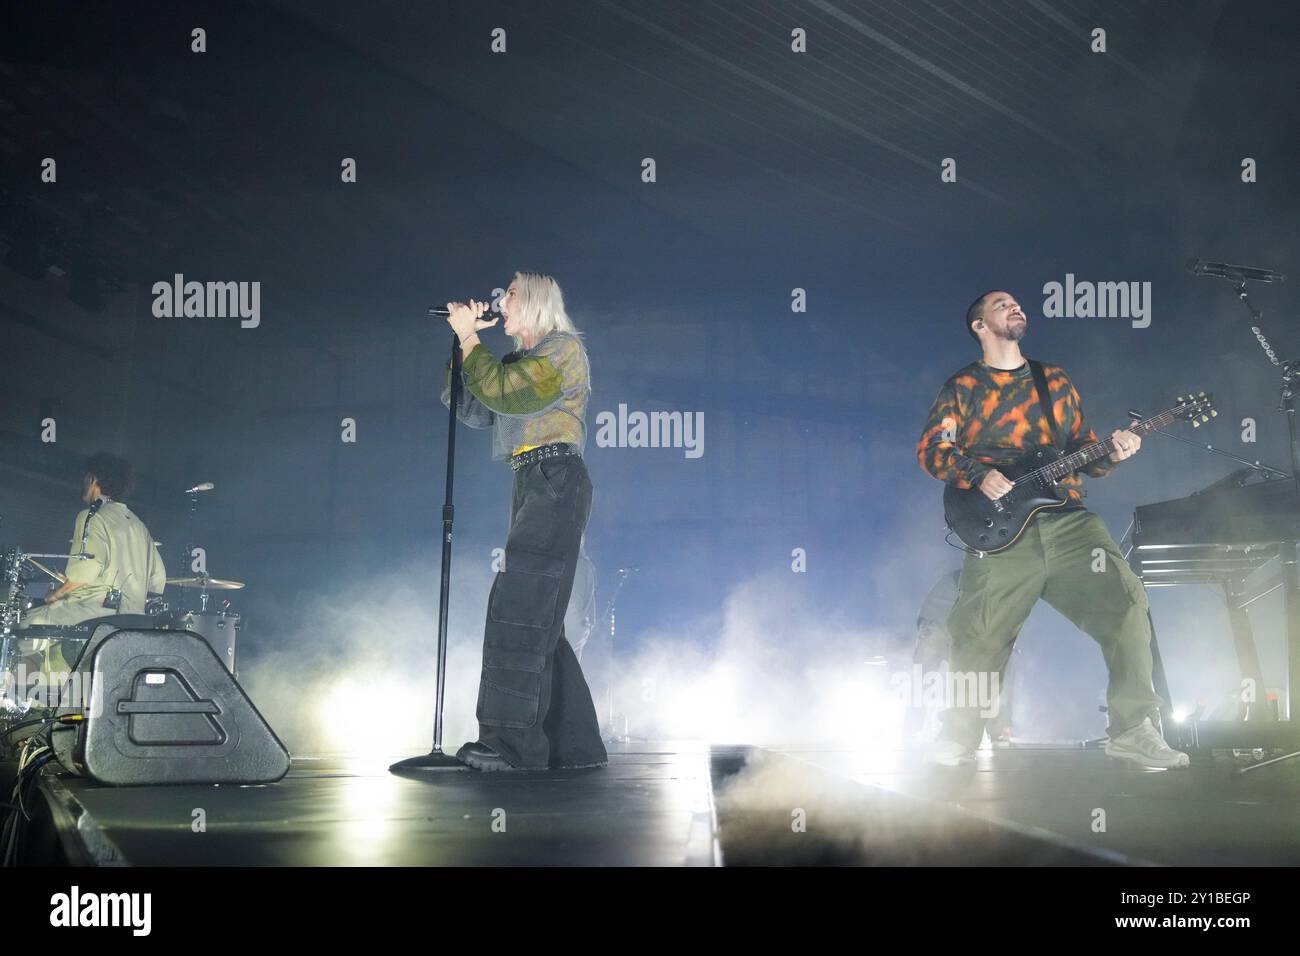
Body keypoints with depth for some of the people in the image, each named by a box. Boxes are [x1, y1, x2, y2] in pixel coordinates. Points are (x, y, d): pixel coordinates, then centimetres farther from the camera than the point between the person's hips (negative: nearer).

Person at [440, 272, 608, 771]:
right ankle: (574, 743, 11)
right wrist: (463, 343, 12)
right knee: (537, 614, 7)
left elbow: (501, 391, -15)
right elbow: (475, 411, 17)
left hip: (557, 481, -9)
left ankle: (512, 743, -16)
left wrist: (469, 337, -5)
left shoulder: (563, 348, -3)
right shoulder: (523, 359, 24)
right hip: (531, 485, 9)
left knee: (517, 607, -15)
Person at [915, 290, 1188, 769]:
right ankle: (959, 740, 7)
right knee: (981, 633, -12)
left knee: (1125, 602, -16)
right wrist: (980, 476, -13)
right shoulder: (962, 387, 13)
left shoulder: (1055, 380, 23)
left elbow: (1084, 449, 23)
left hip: (1067, 518, 3)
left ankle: (1134, 730, -8)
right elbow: (932, 449, 2)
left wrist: (1111, 452, 2)